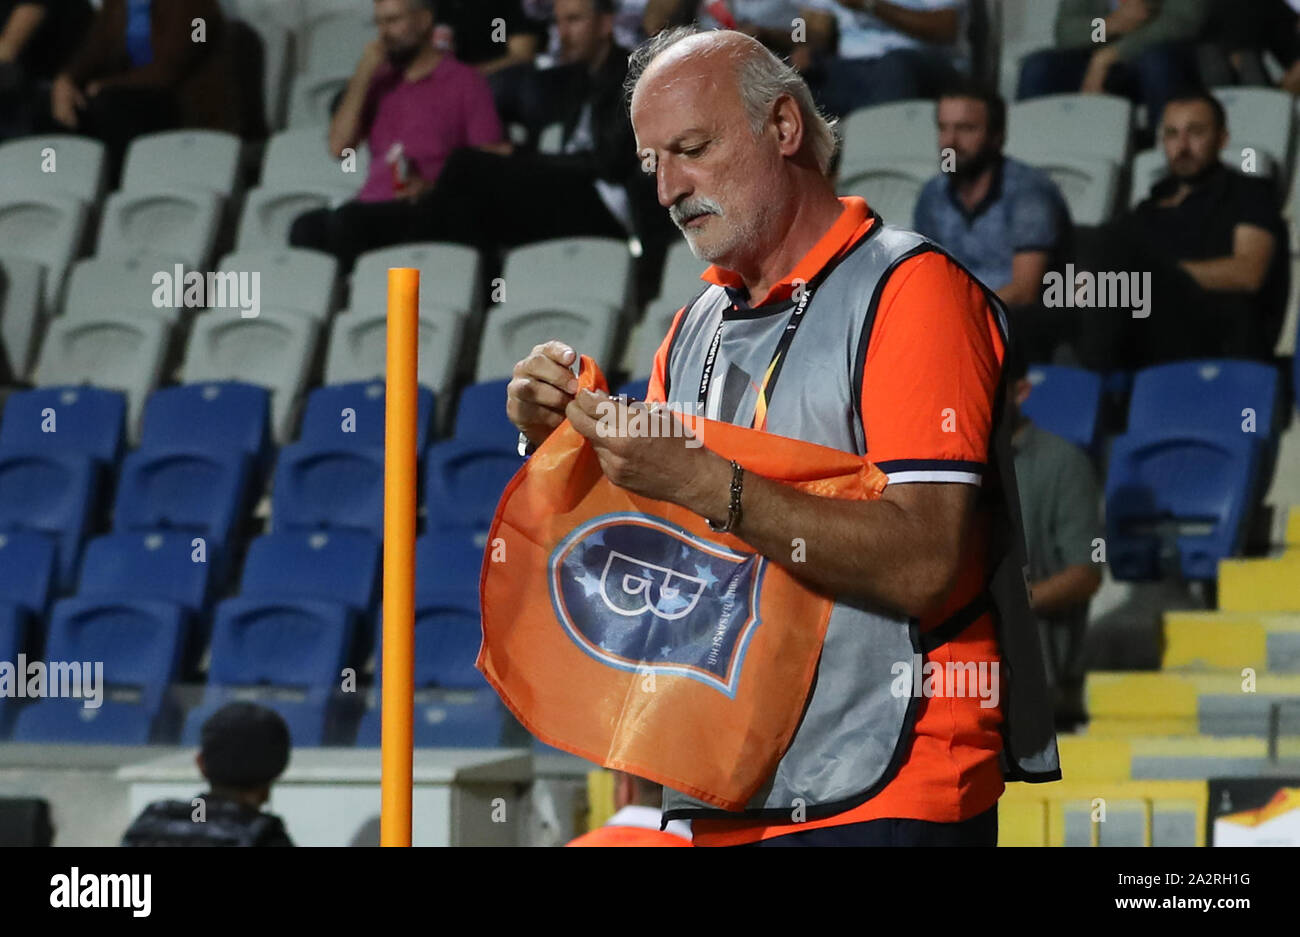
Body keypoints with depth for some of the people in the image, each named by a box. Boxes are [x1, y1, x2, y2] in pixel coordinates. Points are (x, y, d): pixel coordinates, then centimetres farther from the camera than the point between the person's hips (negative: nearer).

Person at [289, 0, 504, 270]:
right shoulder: (379, 80, 24)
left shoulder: (465, 82, 8)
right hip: (372, 202, 5)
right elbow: (339, 146, 12)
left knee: (346, 222, -36)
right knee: (307, 226, -29)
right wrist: (361, 78, 6)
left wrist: (433, 187, -16)